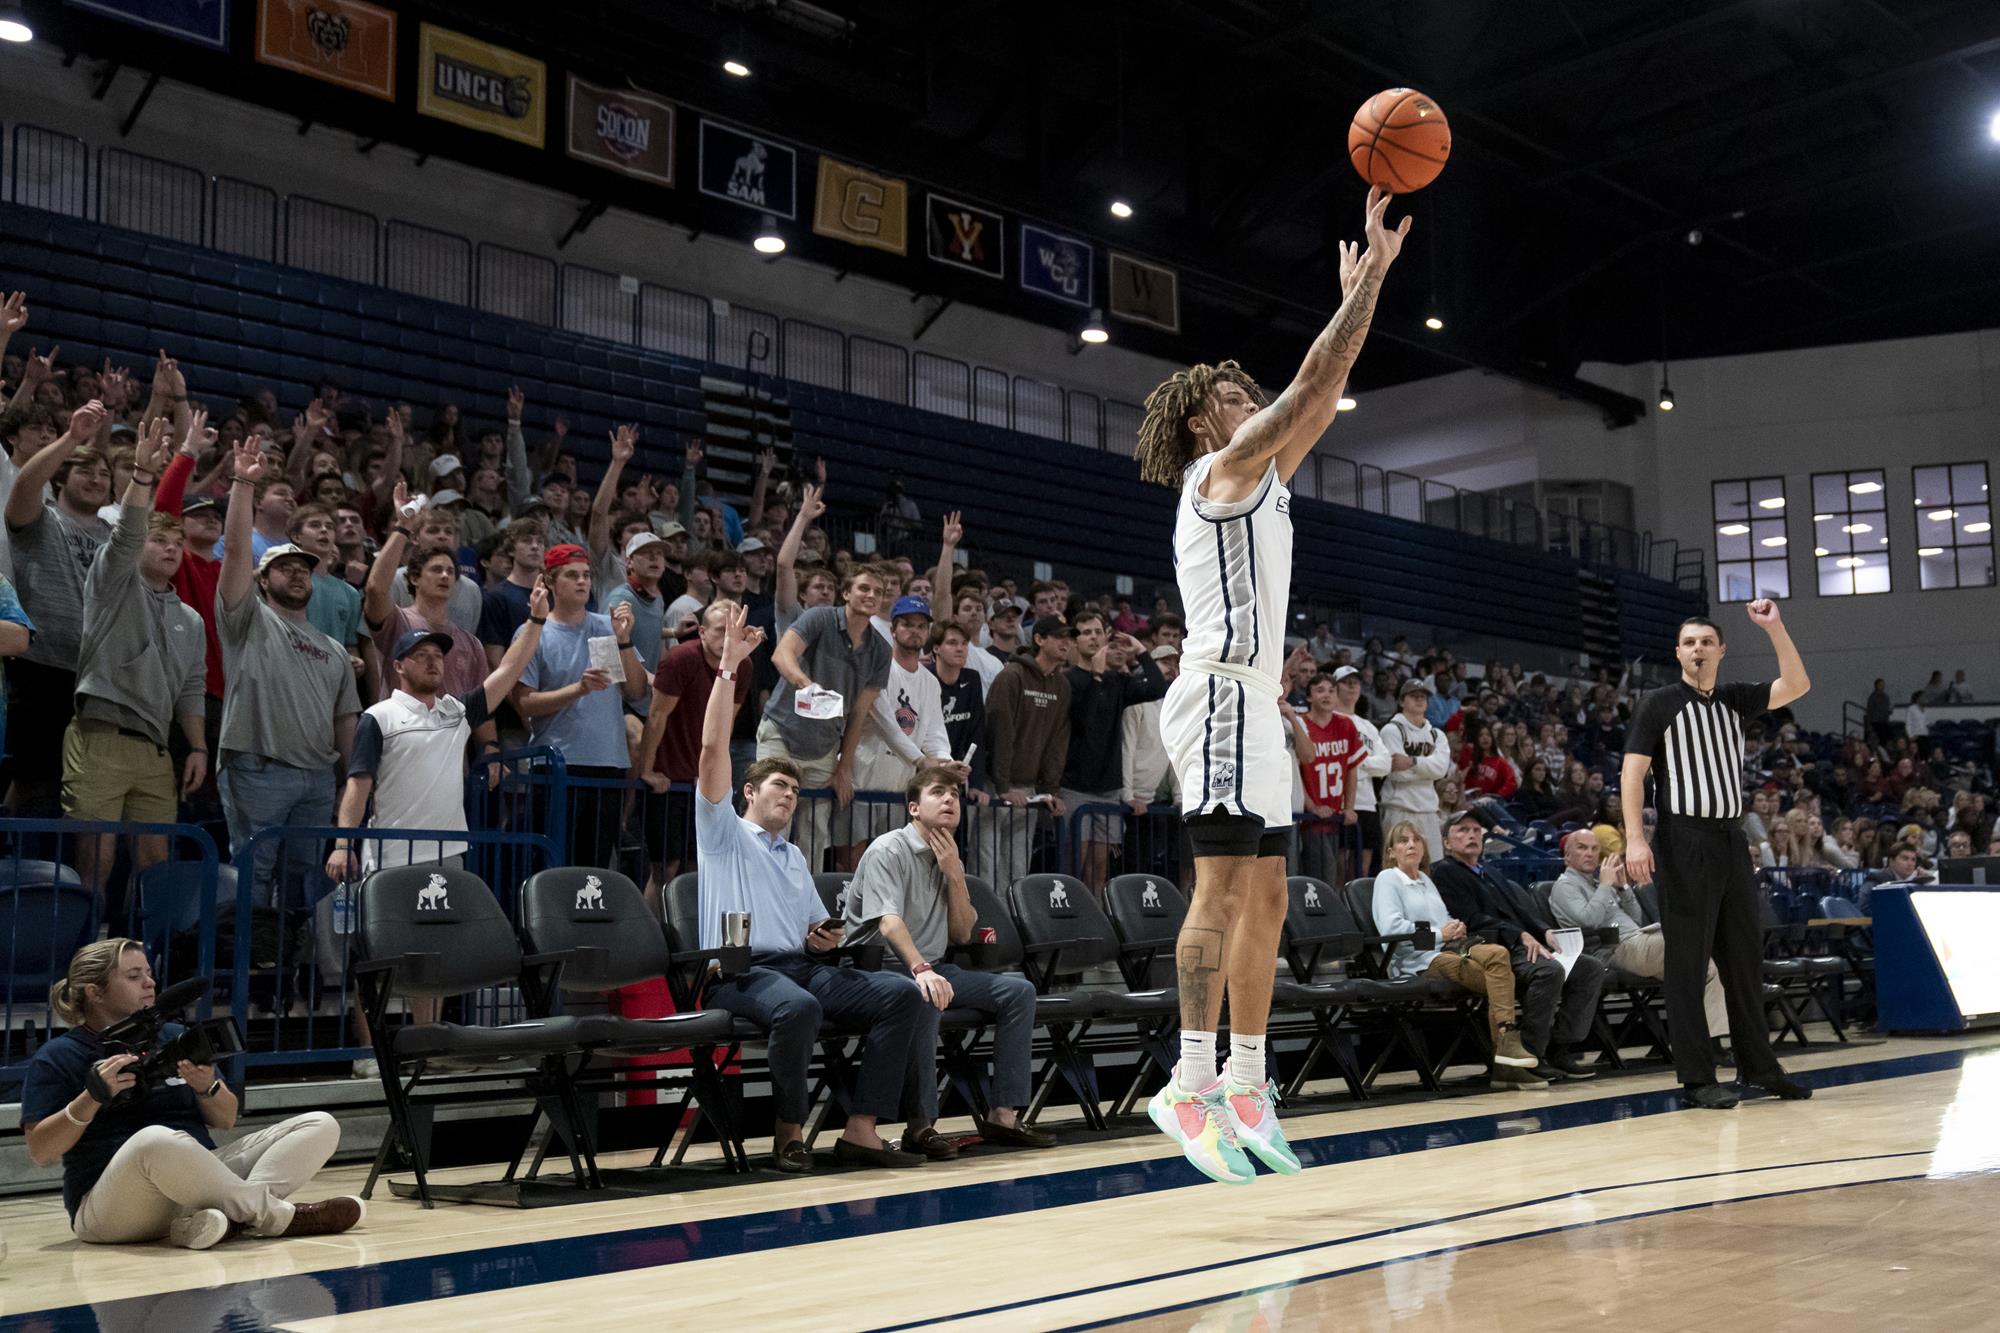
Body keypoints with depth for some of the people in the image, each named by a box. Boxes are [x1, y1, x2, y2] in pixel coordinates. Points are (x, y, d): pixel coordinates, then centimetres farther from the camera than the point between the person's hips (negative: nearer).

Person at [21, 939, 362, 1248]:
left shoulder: (174, 1036, 18)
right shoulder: (58, 1057, 4)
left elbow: (225, 1120, 16)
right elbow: (41, 1151, -5)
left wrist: (207, 1087, -6)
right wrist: (92, 1097, -19)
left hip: (201, 1180, 6)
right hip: (114, 1206, -6)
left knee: (320, 1125, -9)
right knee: (158, 1140, -40)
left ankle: (227, 1214, -35)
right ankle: (276, 1214, -23)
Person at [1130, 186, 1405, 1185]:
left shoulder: (1260, 476, 22)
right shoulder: (1222, 465, -2)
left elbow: (1328, 388, 23)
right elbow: (1314, 380, -8)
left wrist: (1361, 286, 22)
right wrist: (1371, 272, -1)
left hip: (1252, 702, 10)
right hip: (1221, 694, -10)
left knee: (1265, 899, 7)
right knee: (1225, 887, -16)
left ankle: (1245, 1085, 11)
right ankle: (1191, 1082, -17)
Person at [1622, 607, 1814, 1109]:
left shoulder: (1734, 699, 13)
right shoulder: (1660, 703, -3)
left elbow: (1797, 685, 6)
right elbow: (1631, 772, -7)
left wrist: (1774, 628, -2)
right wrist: (1635, 838, -17)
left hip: (1731, 838, 6)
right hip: (1685, 840, -6)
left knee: (1745, 957, 12)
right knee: (1688, 963, -3)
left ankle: (1758, 1064, 22)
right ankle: (1696, 1077, 1)